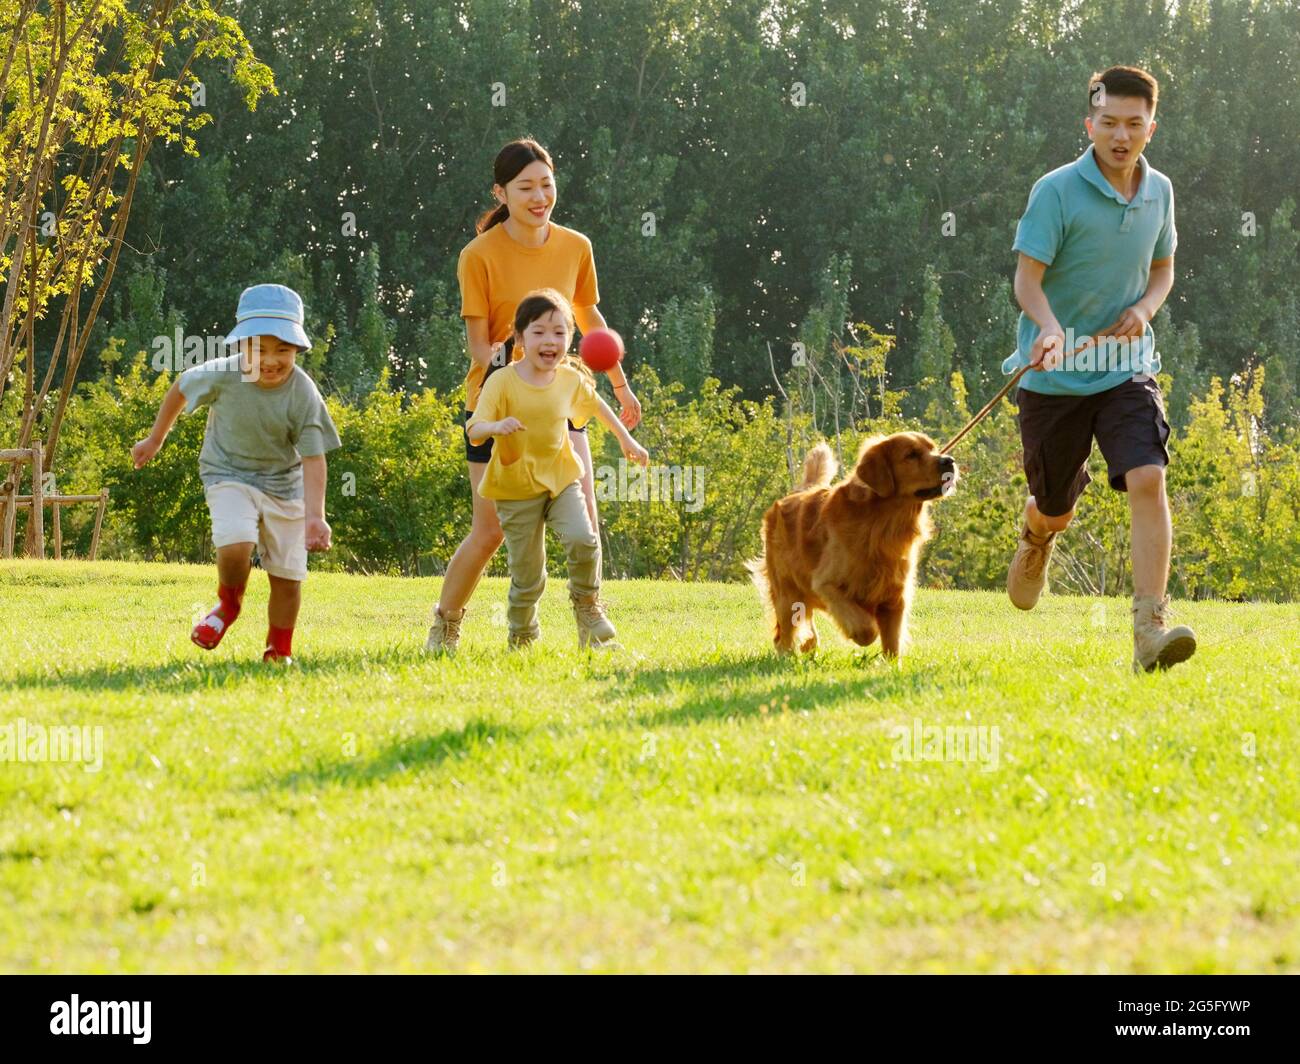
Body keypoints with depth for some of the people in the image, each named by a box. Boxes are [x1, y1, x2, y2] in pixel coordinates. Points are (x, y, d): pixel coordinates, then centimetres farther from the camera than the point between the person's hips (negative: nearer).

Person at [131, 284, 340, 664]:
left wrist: (315, 515, -32)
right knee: (235, 544, -28)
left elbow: (313, 458, -20)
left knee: (288, 575, 3)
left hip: (284, 485, 1)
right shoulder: (222, 376, -21)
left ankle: (279, 651, 26)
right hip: (230, 476, -1)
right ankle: (229, 604, 5)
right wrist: (155, 440, 12)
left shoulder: (304, 396, -21)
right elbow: (180, 389, 0)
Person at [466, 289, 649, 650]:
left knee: (582, 540, -21)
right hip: (516, 490, -3)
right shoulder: (503, 382, -16)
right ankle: (521, 633, 26)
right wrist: (497, 426, -43)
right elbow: (474, 431, -21)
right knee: (528, 575, 0)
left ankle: (587, 605, 6)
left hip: (561, 480, 3)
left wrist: (625, 438, 28)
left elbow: (595, 404, 21)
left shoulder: (571, 379, -2)